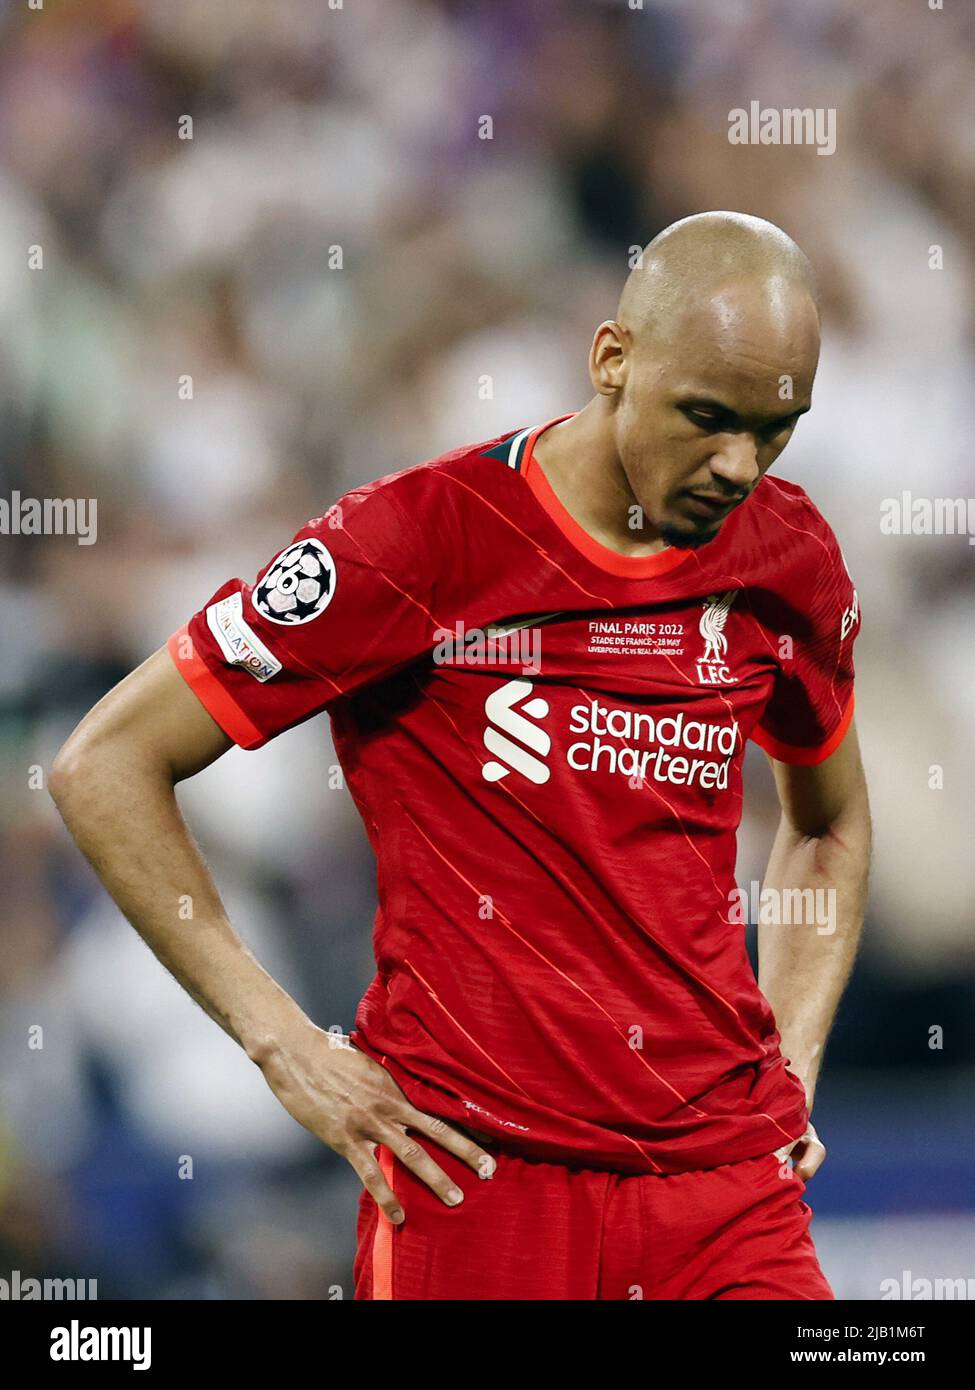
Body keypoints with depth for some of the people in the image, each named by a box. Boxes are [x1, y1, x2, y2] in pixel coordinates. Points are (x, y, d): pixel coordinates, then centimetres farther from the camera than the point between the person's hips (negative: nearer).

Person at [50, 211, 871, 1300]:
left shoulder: (788, 555, 7)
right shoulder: (422, 537, -9)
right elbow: (103, 768, -5)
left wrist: (790, 1064, 12)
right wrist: (284, 1045, -8)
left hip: (729, 1174, 4)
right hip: (478, 1169, -4)